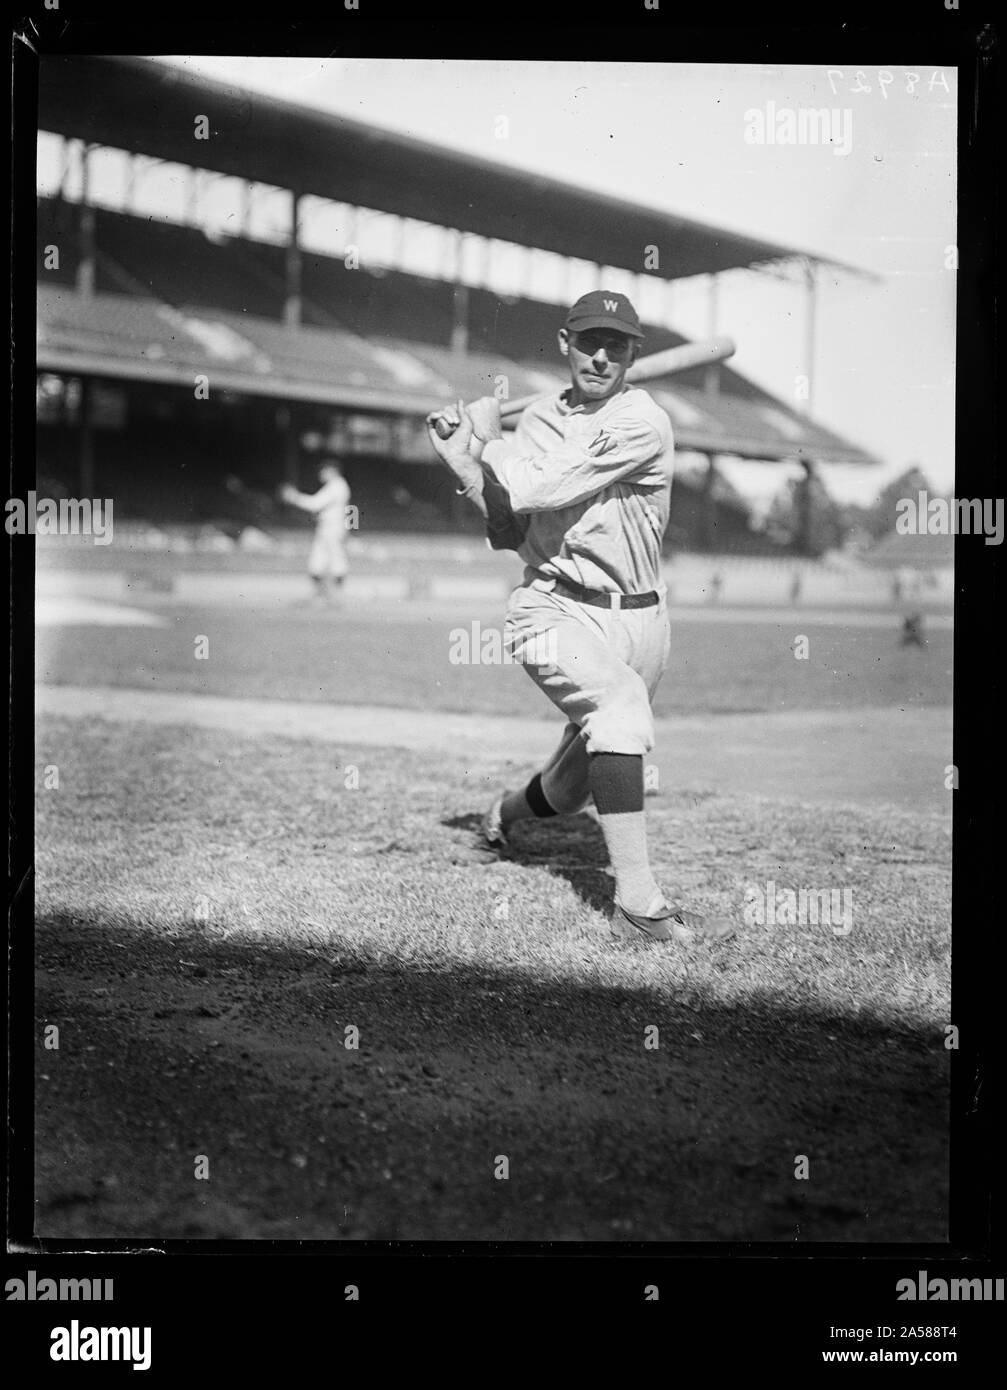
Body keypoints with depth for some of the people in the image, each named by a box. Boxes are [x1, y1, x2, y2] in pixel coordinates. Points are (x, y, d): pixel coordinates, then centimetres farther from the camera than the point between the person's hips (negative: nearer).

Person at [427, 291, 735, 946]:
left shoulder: (643, 421, -11)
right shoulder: (539, 419, 7)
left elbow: (540, 491, -19)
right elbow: (511, 533, 2)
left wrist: (487, 438, -4)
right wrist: (466, 456, -7)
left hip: (637, 617, 0)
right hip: (557, 610, 1)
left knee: (569, 790, 10)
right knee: (621, 703, -31)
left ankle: (505, 813, 49)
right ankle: (639, 904, -34)